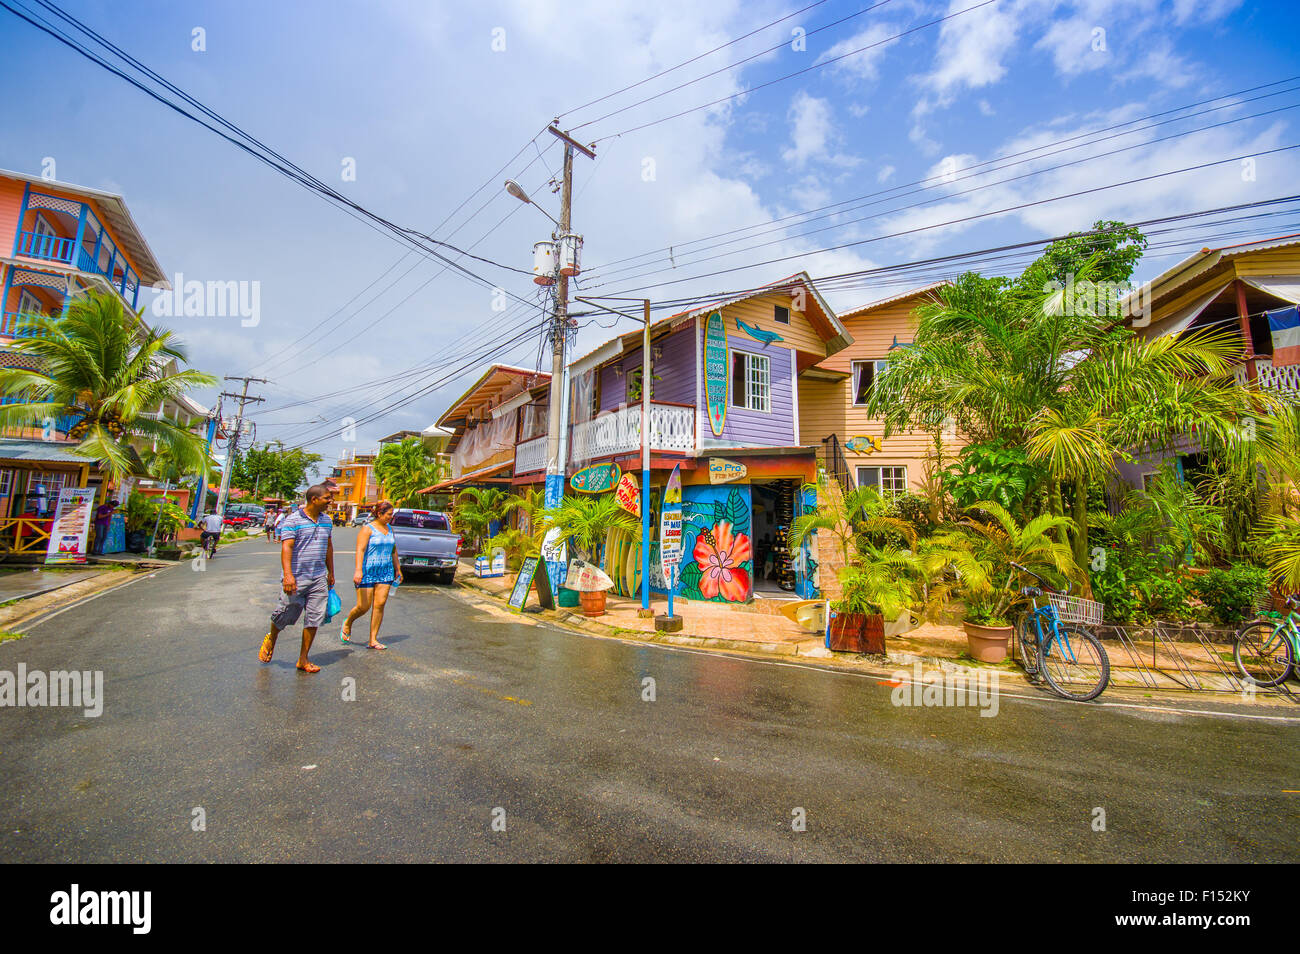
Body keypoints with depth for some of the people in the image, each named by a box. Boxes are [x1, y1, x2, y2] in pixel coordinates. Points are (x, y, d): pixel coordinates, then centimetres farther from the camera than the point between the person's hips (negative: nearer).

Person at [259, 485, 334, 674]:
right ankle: (271, 640, 40)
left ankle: (303, 659, 15)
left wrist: (331, 573, 23)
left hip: (319, 580, 5)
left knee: (314, 619, 4)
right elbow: (286, 547, -17)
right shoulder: (292, 520, -8)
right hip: (296, 579, -5)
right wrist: (288, 575, -27)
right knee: (286, 614, 7)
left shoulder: (326, 521, 11)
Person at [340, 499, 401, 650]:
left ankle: (373, 640, 7)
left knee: (380, 604, -1)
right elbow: (360, 550, -17)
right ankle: (347, 623, 31)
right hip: (368, 571, -5)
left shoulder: (389, 529, 13)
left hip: (386, 572, 5)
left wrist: (398, 570, 23)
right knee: (364, 606, -2)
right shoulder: (367, 529, -7)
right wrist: (358, 570, -28)